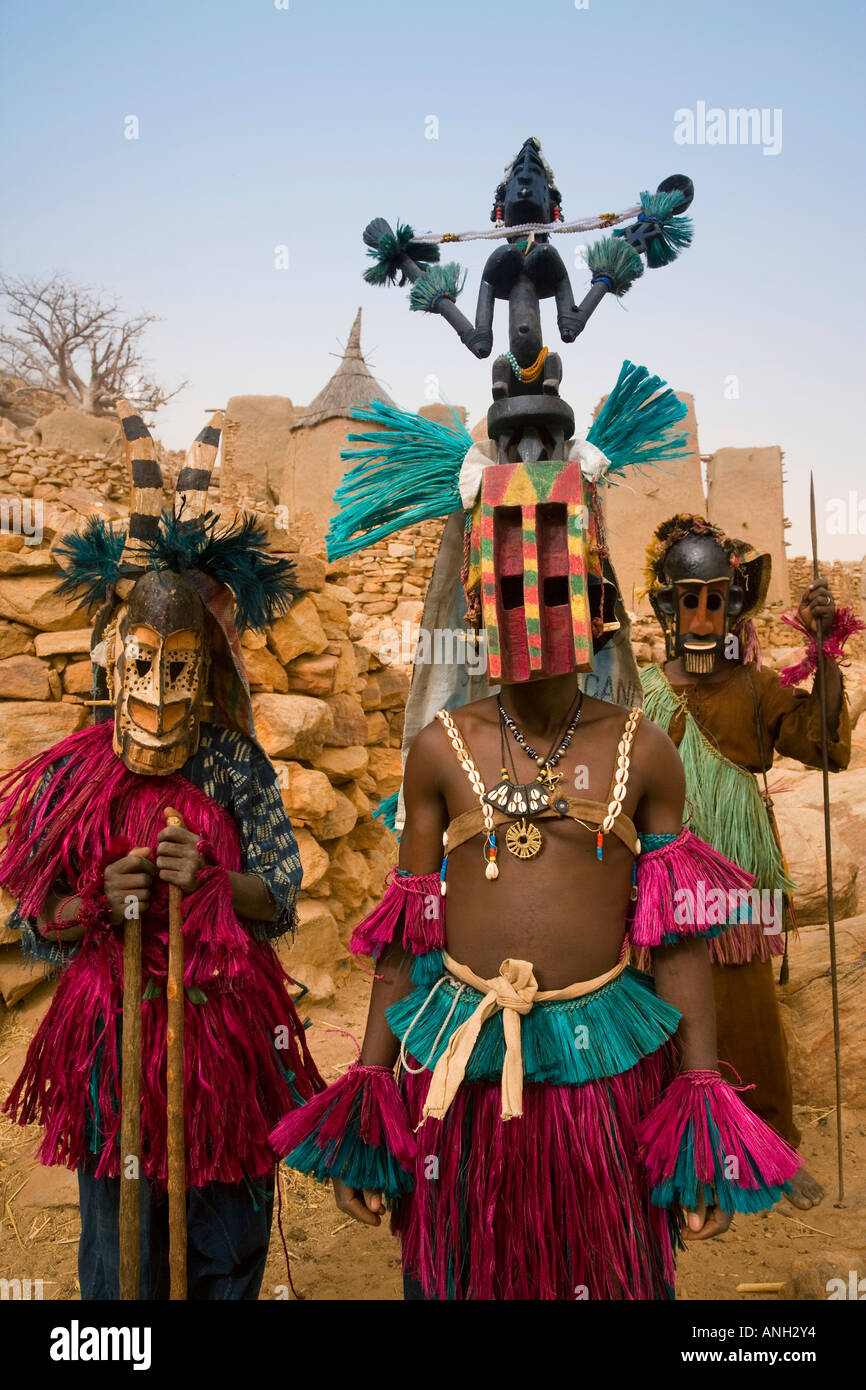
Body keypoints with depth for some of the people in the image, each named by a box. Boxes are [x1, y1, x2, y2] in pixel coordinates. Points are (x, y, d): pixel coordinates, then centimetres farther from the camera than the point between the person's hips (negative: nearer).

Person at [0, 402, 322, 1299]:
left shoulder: (236, 767, -5)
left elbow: (279, 898, -3)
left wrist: (209, 881, -20)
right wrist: (99, 902, -18)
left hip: (226, 1030, 0)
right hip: (114, 1029, 0)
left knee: (230, 1246, 15)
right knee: (121, 1253, 14)